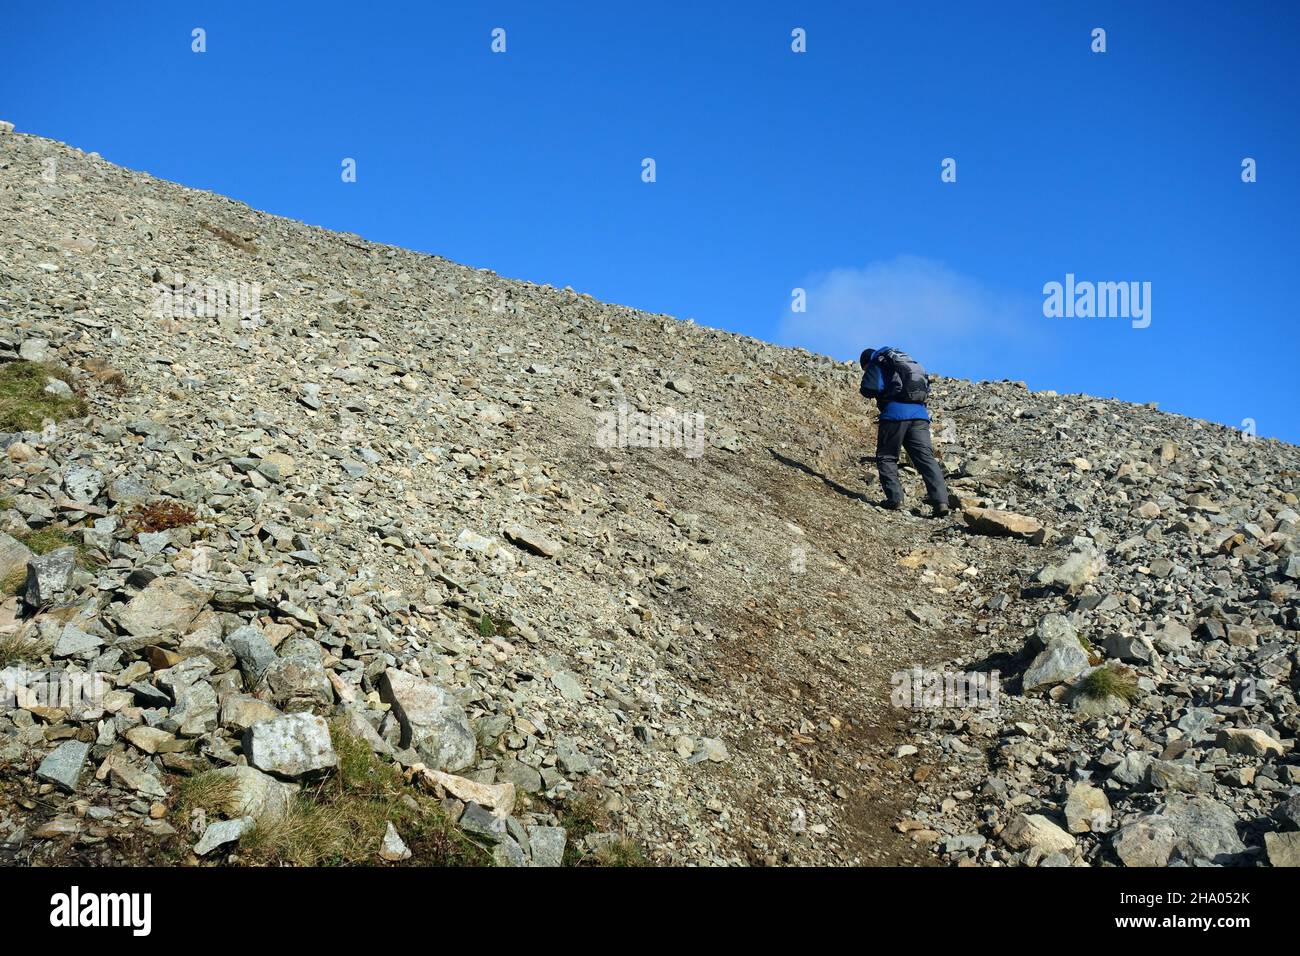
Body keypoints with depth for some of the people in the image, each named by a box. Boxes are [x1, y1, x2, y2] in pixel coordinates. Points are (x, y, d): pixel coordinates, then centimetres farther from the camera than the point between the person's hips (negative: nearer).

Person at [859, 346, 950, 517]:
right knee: (926, 458, -2)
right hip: (920, 414, 6)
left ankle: (895, 498, -4)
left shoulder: (876, 364, 10)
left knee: (886, 457, 7)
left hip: (896, 412, -6)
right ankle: (940, 500, -15)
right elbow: (926, 389, 30)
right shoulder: (905, 361, 31)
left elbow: (870, 389, -8)